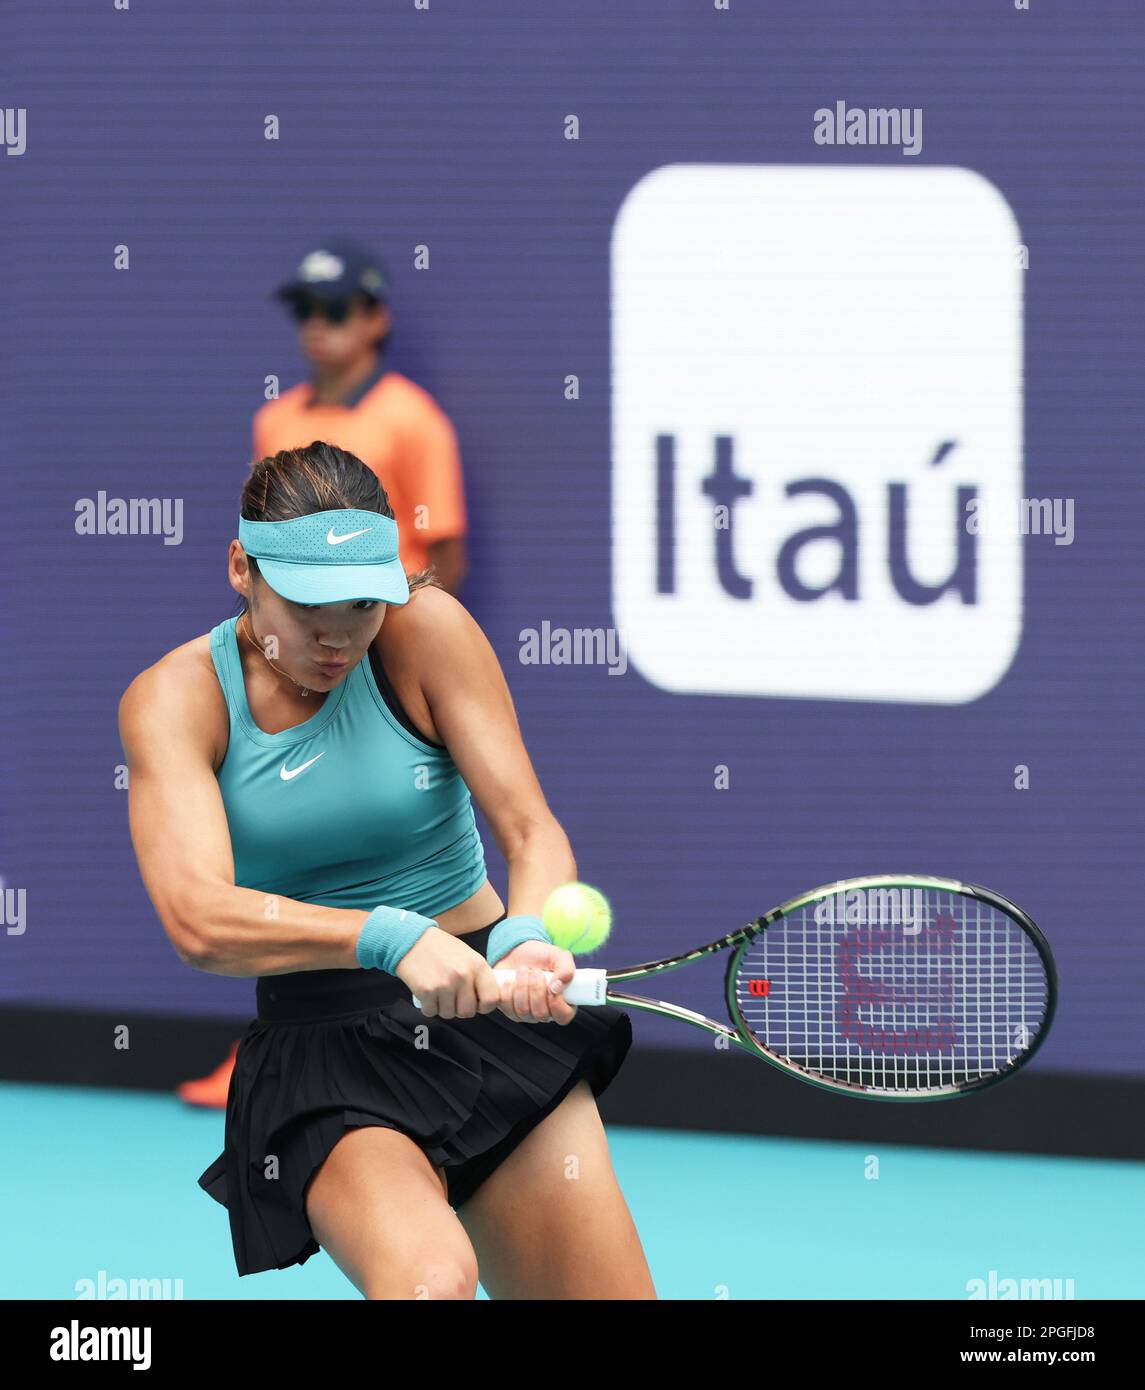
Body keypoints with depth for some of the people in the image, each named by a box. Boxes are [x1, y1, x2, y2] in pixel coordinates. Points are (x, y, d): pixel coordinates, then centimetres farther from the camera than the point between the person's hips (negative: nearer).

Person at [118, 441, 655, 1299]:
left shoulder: (424, 630, -6)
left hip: (491, 1016, 2)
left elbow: (532, 830, -10)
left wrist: (528, 937, -33)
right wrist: (391, 939, -37)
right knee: (430, 1274, -32)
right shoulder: (175, 699, -8)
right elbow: (197, 919, -22)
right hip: (321, 1056, -2)